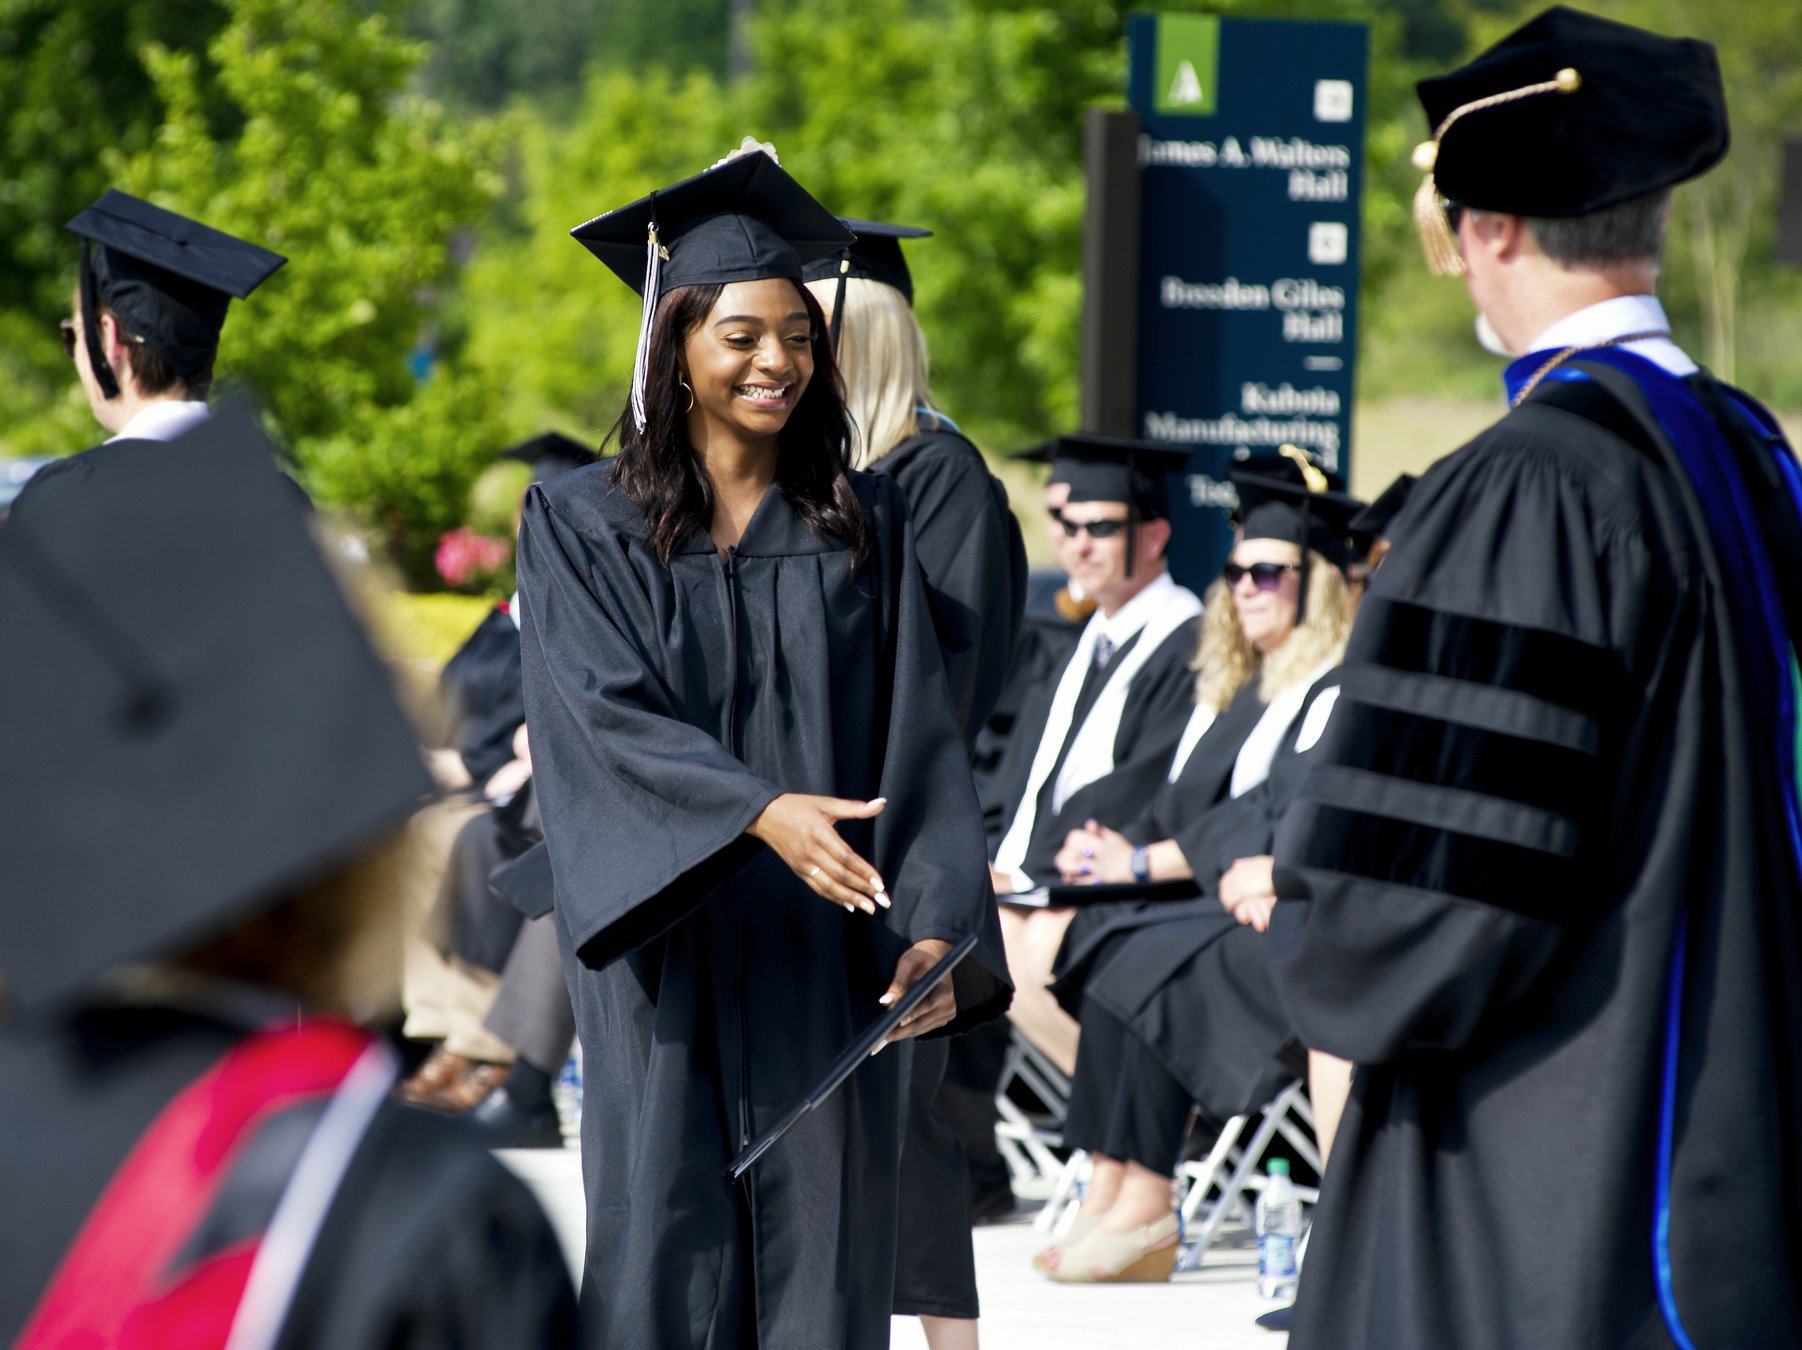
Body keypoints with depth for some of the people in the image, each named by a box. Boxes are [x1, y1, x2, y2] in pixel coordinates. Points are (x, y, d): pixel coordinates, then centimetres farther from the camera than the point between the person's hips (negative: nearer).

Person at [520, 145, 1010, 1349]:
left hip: (825, 958, 2)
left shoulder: (865, 526, 9)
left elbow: (919, 744, 4)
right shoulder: (582, 526, 3)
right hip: (669, 958, -2)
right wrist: (758, 813, -27)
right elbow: (608, 718, -10)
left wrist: (933, 928, -10)